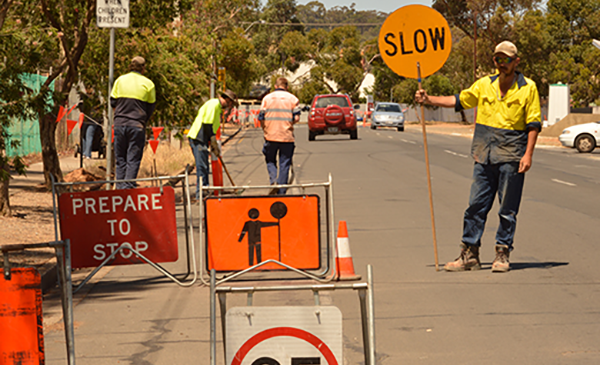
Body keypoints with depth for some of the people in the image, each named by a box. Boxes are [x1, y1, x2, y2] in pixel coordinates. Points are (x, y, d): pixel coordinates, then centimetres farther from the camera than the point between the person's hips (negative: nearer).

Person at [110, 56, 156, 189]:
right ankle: (128, 186, -8)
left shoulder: (120, 80, 5)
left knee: (120, 158, 10)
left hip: (119, 123, 3)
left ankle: (120, 188, 8)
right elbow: (151, 107, 4)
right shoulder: (148, 83, -1)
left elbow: (112, 102, 8)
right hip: (137, 125, -2)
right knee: (133, 158, 1)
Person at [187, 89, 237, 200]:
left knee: (204, 167, 14)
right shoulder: (214, 104, -12)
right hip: (198, 138, -10)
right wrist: (214, 143, -13)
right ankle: (200, 194, -9)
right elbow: (207, 124, -19)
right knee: (202, 167, -10)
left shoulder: (218, 107, 20)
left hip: (201, 140, 10)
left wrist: (214, 145, 17)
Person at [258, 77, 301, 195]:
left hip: (270, 136, 0)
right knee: (284, 164, 6)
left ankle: (273, 179, -10)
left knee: (270, 161, 17)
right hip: (287, 136, 0)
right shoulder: (293, 99, 2)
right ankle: (281, 192, 5)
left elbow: (261, 118, 0)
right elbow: (296, 118, -5)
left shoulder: (267, 98, 3)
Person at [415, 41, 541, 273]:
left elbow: (533, 124, -2)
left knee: (507, 210, 1)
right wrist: (429, 100, 6)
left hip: (511, 157, -4)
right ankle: (469, 255, 9)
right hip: (484, 155, 4)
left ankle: (502, 255, 9)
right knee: (476, 205, 4)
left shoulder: (528, 88, 0)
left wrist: (528, 154, -9)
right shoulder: (484, 85, 11)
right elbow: (459, 101, 16)